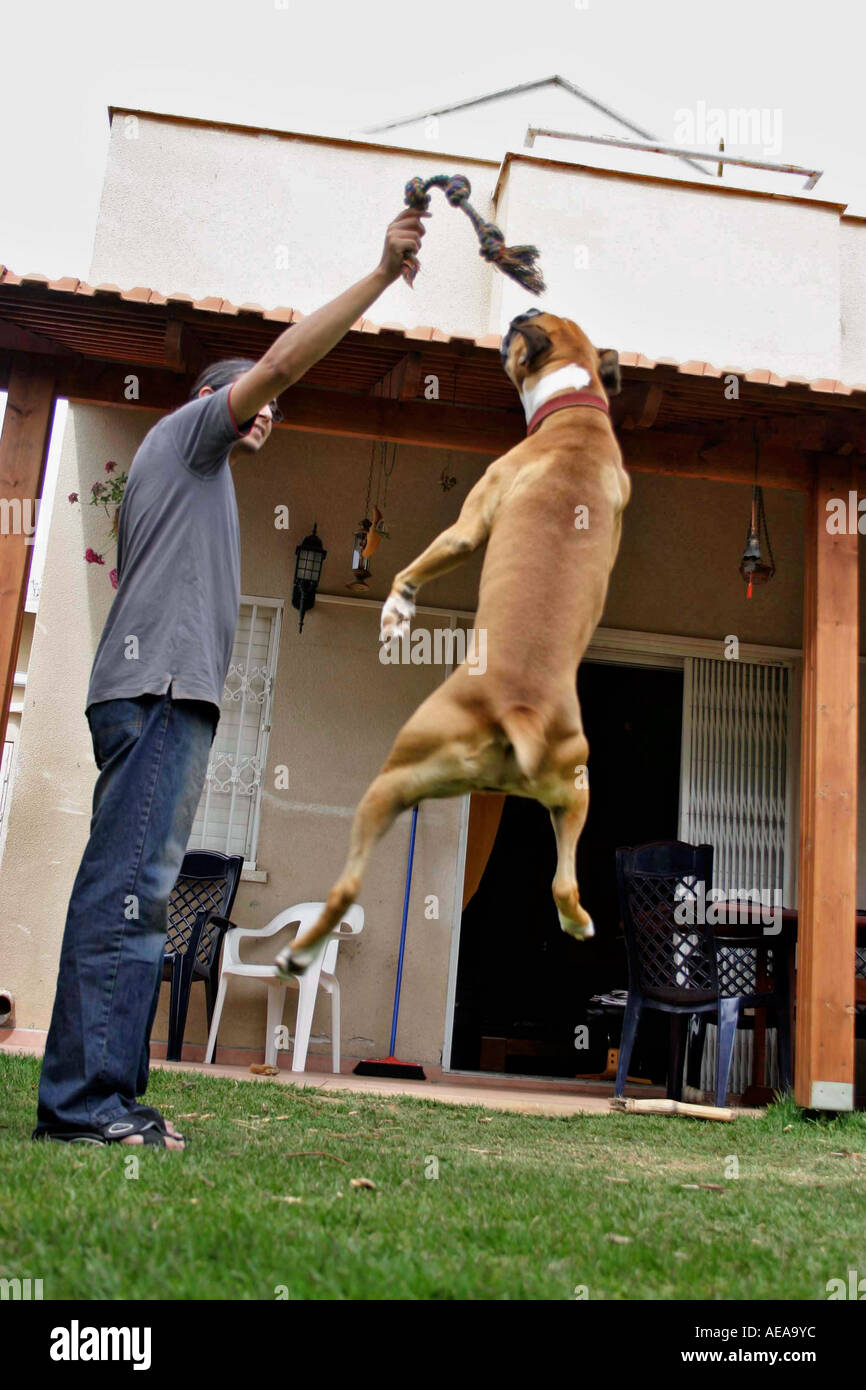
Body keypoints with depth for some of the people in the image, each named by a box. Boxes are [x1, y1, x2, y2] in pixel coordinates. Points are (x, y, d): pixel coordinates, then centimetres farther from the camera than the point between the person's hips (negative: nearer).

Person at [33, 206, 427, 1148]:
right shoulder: (187, 429, 10)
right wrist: (383, 272, -1)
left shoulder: (187, 470, 34)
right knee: (127, 888, -16)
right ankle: (85, 1099, -17)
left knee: (131, 891, 4)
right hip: (162, 687, -10)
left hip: (155, 692, 10)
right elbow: (281, 362, -2)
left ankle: (101, 1096, 5)